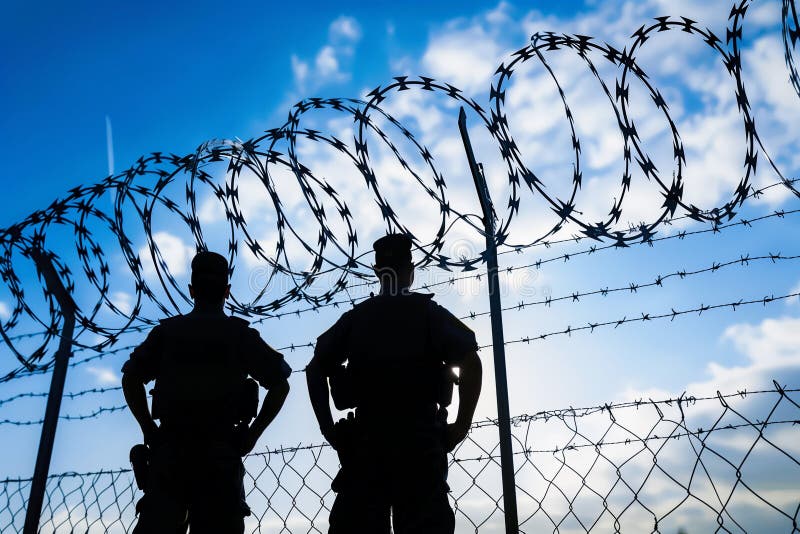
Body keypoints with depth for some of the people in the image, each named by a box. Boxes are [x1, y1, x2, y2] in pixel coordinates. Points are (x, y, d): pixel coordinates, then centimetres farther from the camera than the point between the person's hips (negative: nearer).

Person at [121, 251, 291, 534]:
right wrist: (253, 433, 5)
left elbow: (130, 379, 4)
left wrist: (149, 429, 8)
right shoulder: (241, 334, 7)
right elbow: (280, 384, 2)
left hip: (169, 447, 2)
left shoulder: (167, 330, 11)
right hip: (221, 450, -1)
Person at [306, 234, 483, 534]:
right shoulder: (428, 311, 4)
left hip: (365, 436, 2)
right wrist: (461, 425, -3)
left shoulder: (355, 317, 11)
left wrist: (329, 429, 4)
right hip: (419, 436, -2)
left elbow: (315, 369, 4)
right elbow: (471, 363, -8)